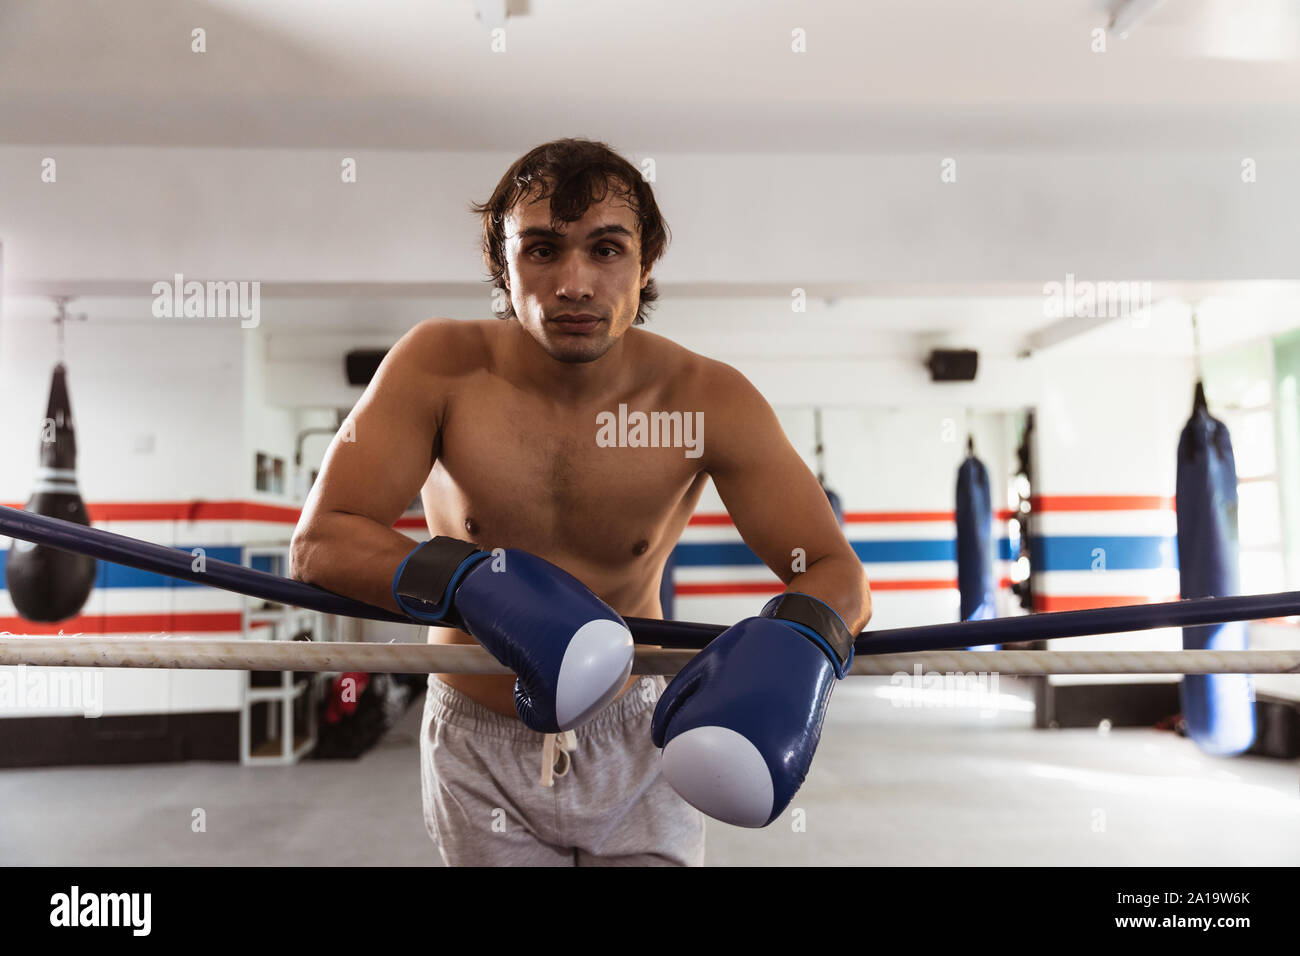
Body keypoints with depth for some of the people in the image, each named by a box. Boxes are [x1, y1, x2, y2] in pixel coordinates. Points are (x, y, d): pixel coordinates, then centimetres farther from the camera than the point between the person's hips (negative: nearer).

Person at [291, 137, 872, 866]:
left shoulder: (707, 399, -17)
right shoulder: (442, 367, -16)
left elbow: (838, 573, -17)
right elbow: (320, 543, -20)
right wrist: (472, 583, -39)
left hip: (637, 746, 0)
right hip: (480, 752, 0)